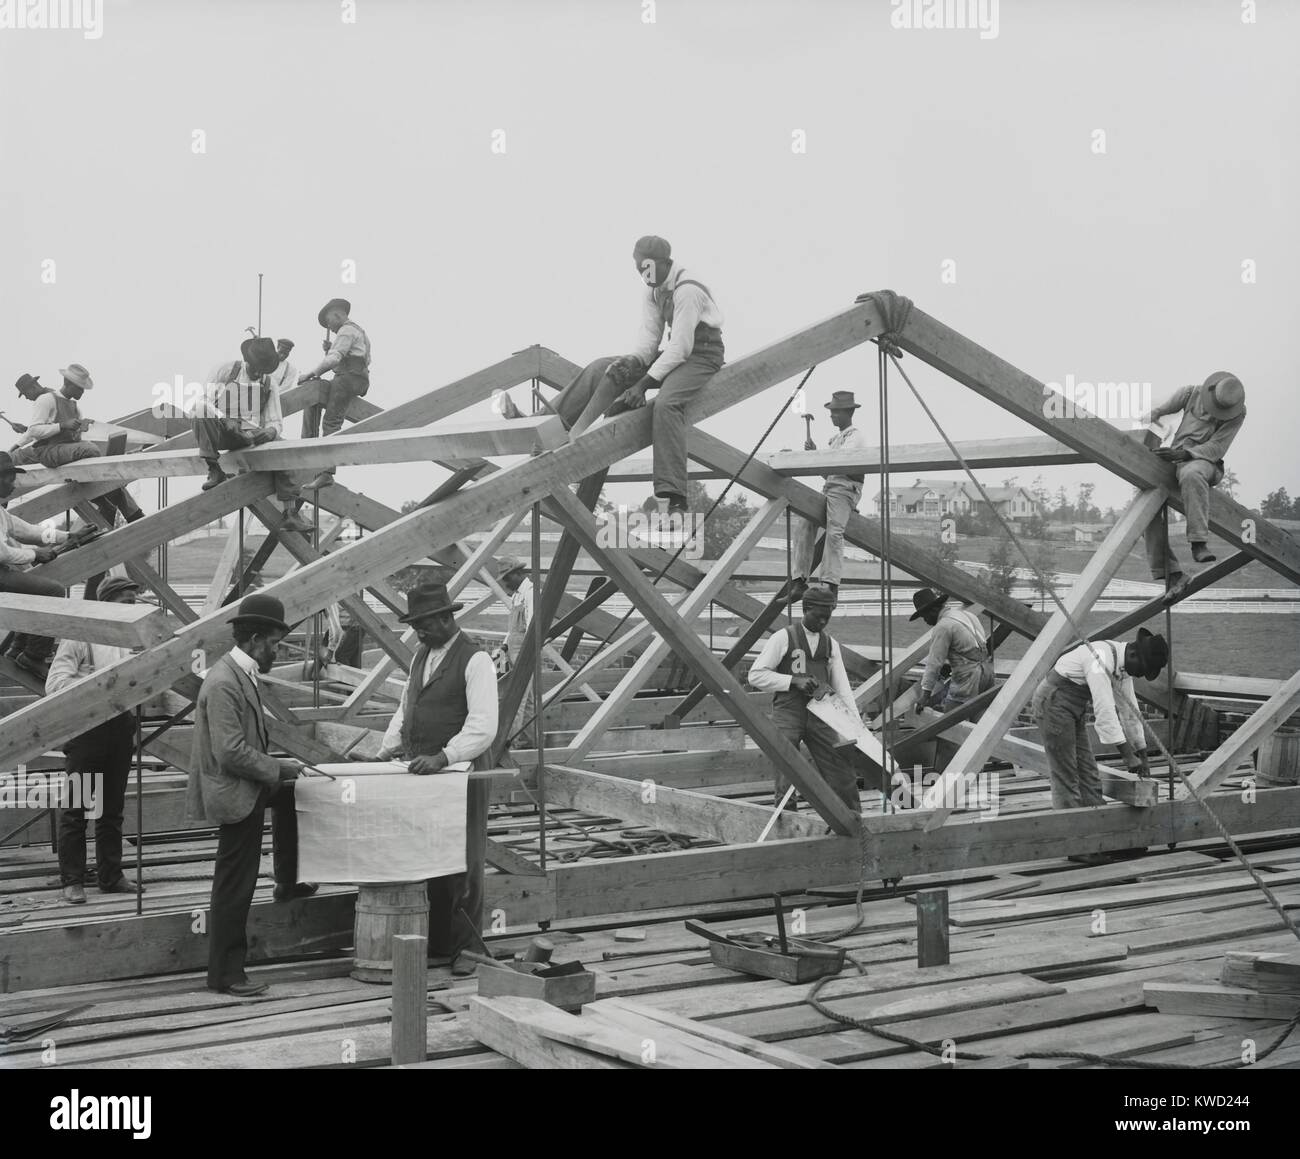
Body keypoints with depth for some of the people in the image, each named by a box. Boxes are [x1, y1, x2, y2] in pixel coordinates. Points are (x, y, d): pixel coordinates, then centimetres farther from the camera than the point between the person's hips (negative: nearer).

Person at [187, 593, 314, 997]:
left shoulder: (242, 675, 7)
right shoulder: (223, 683, -24)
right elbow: (231, 753, -28)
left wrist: (279, 768, 9)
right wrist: (278, 768, -18)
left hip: (251, 786, 10)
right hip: (234, 796, -10)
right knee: (234, 887, -2)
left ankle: (287, 881, 39)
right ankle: (225, 975, 8)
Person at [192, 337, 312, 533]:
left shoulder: (270, 384, 7)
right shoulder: (226, 371, -1)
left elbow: (276, 421, 7)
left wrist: (271, 431, -19)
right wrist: (224, 419, -23)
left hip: (251, 434, 2)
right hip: (221, 432, -2)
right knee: (201, 417, -34)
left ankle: (290, 513, -27)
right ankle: (215, 471, -25)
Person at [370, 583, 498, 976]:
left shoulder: (475, 660, -11)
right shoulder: (421, 655, 15)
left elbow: (483, 727, -19)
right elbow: (405, 708, 20)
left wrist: (442, 758, -27)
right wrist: (387, 750, 5)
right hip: (420, 773, 7)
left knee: (462, 865, 0)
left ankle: (465, 948, 10)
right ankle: (434, 943, 15)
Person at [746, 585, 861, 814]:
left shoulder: (831, 644, 15)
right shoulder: (783, 638, 1)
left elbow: (842, 687, 12)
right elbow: (756, 675, -3)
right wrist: (794, 680, -13)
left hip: (819, 716, 4)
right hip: (787, 712, -4)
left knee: (842, 773, -1)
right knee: (786, 786, -5)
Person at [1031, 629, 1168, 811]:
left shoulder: (1123, 666, 2)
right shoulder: (1101, 659, -28)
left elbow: (1129, 709, 8)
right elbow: (1104, 710, -32)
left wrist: (1142, 757, 7)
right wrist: (1128, 755, -31)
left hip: (1075, 708, 9)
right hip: (1054, 701, -9)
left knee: (1088, 774, 8)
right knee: (1065, 777, -9)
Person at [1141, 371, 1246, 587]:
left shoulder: (1238, 413, -7)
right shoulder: (1191, 394, 2)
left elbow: (1216, 448, -13)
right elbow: (1154, 414, 13)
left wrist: (1184, 453, -25)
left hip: (1205, 462, -4)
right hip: (1176, 460, 4)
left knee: (1191, 474, -42)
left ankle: (1199, 542, -42)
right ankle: (1168, 569, -19)